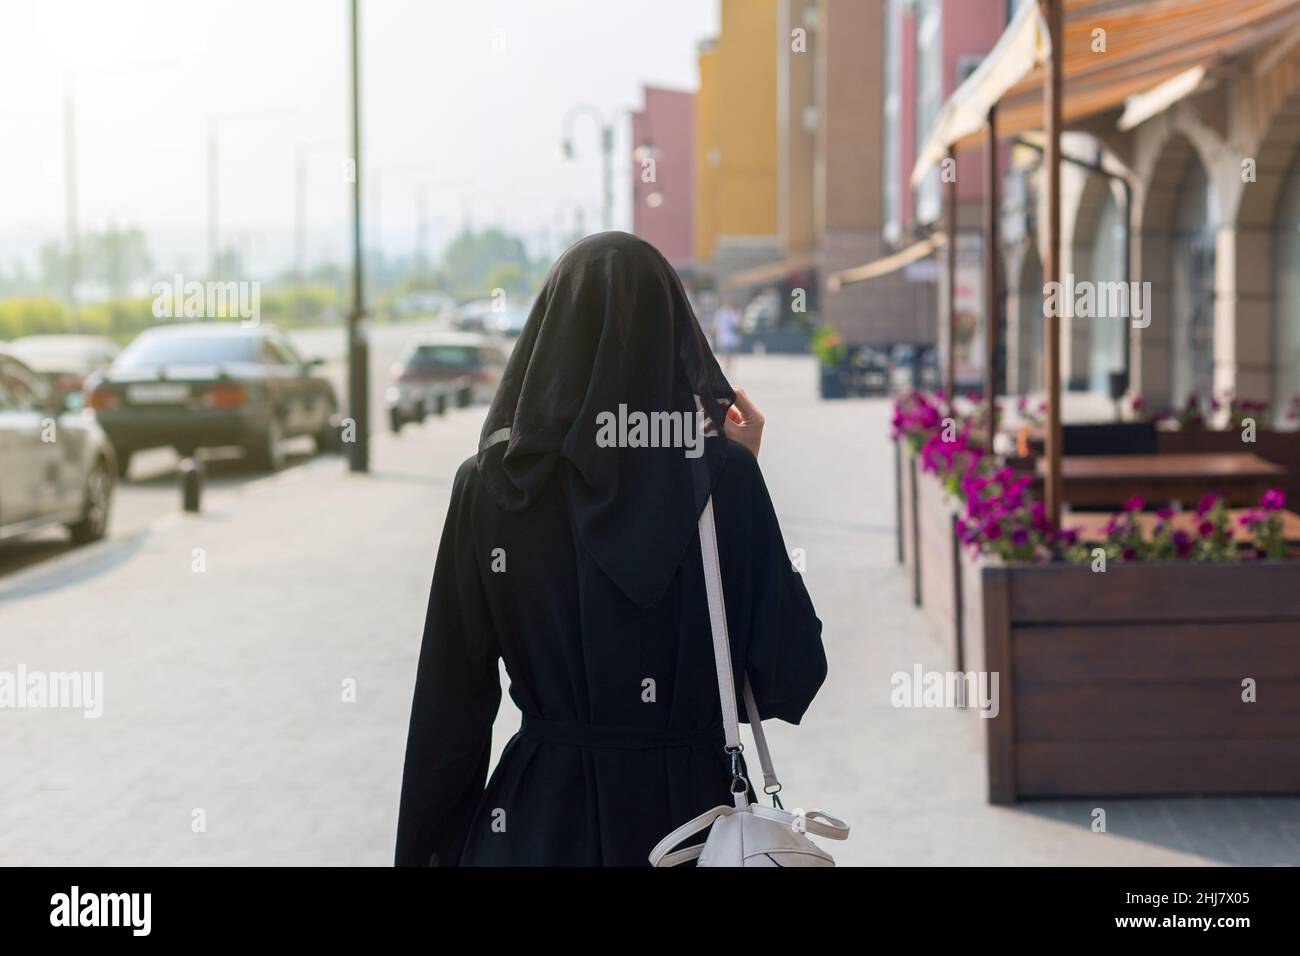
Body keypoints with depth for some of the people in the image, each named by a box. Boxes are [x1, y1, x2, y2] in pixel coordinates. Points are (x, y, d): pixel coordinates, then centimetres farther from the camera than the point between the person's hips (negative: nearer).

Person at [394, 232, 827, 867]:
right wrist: (744, 479, 0)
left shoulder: (489, 482, -7)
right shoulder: (724, 476, -10)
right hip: (687, 801, 0)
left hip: (536, 817, 1)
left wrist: (422, 848, 7)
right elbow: (792, 673, -7)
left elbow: (451, 693, -4)